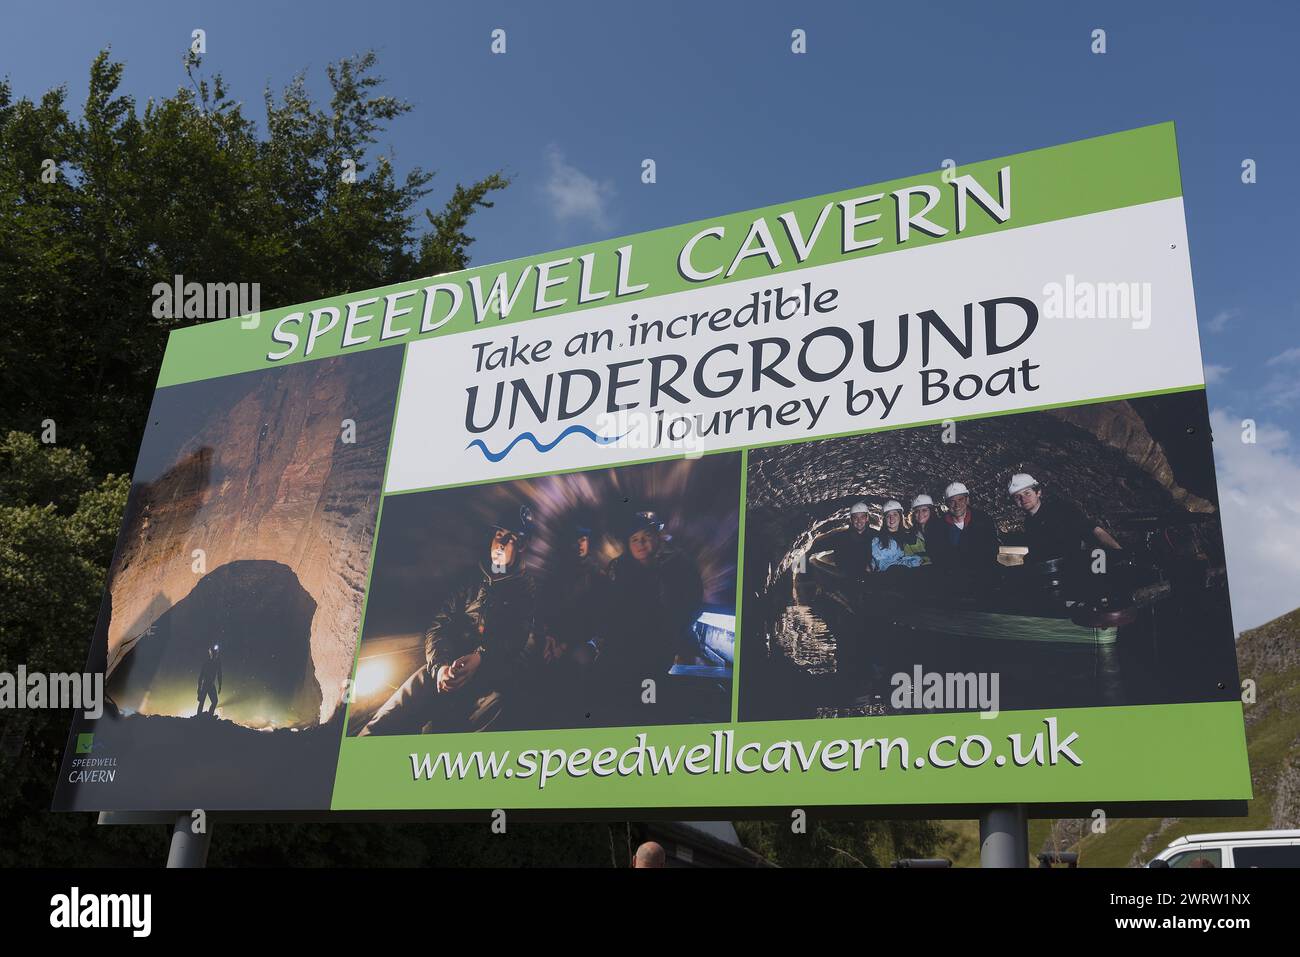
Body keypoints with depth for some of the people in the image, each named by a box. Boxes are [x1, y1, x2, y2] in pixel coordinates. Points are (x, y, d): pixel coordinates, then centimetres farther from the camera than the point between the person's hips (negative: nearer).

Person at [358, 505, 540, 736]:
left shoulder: (528, 589, 11)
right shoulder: (472, 577, 22)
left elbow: (526, 645, 0)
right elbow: (439, 626, 16)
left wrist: (481, 659, -17)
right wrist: (440, 666, -6)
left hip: (496, 676, -3)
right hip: (452, 666, 3)